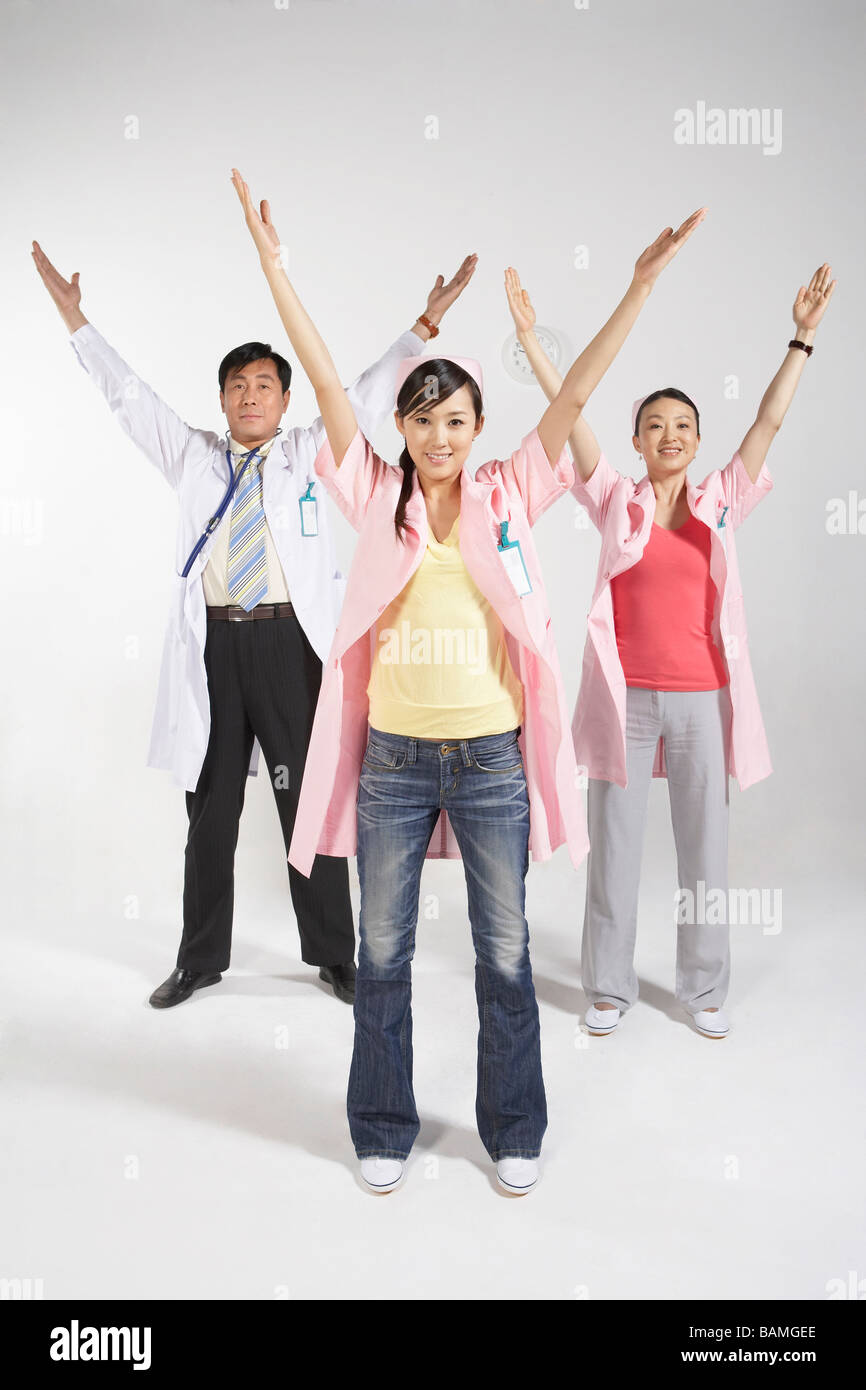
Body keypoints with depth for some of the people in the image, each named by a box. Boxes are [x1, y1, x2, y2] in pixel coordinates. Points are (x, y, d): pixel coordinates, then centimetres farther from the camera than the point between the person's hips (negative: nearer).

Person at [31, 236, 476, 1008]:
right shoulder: (192, 456, 16)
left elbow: (369, 393, 8)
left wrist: (424, 326, 1)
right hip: (213, 644, 2)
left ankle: (333, 956, 17)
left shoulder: (311, 454, 12)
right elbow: (128, 393, 15)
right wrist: (75, 317, 12)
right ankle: (201, 958, 24)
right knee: (211, 808, 9)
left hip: (291, 641, -2)